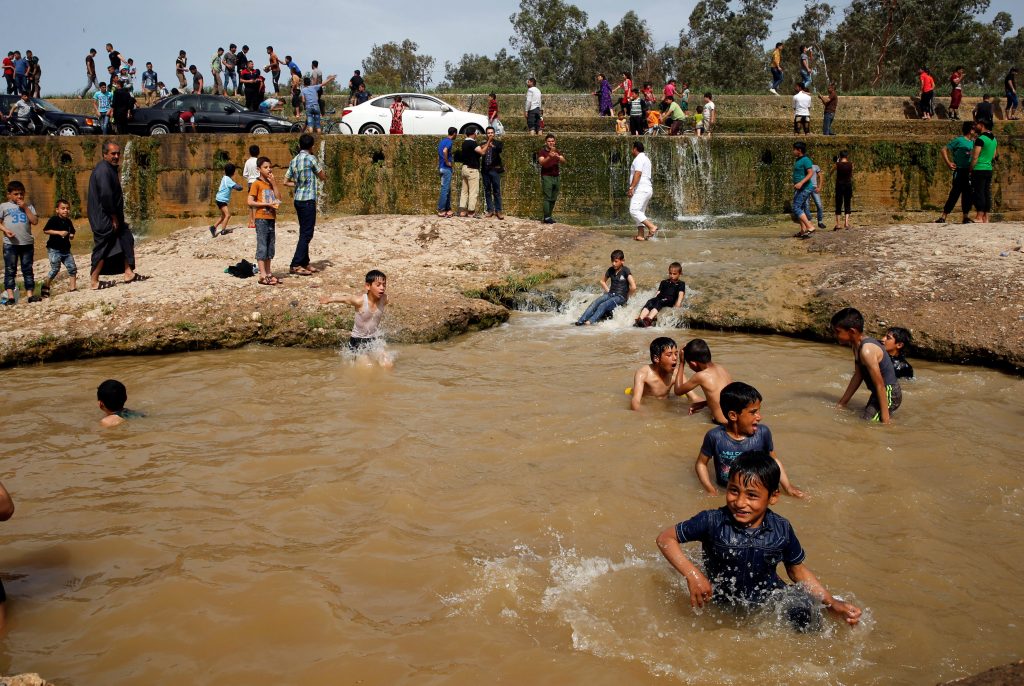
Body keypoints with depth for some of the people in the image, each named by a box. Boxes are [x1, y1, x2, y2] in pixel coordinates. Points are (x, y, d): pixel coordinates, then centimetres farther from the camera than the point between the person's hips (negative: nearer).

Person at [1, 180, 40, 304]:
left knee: (28, 270, 6)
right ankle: (10, 296, -2)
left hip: (27, 243, 2)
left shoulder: (28, 206, 12)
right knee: (10, 270, -1)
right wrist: (6, 230, -15)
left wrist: (25, 208, -5)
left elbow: (35, 221, 0)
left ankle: (30, 294, 8)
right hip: (10, 243, -2)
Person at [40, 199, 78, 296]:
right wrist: (59, 232, -21)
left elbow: (71, 232, 23)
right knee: (55, 269, -7)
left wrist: (71, 236, -1)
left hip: (66, 249, 6)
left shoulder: (68, 222, 10)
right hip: (54, 249, -6)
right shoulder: (53, 219, -8)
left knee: (72, 268, 1)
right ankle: (45, 286, 8)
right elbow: (45, 230, -15)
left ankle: (72, 287, 7)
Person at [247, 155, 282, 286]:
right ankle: (262, 276, -8)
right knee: (262, 247, -7)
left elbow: (279, 198, 3)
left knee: (270, 247, 11)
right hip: (261, 218, -7)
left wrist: (274, 183, -3)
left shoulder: (271, 183, 13)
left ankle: (268, 273, 18)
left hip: (271, 218, 7)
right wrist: (267, 204, -18)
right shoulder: (257, 184, -7)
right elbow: (250, 202, -13)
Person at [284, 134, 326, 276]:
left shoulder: (294, 160, 10)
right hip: (308, 200, -8)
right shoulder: (311, 158, -10)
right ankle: (295, 265, -8)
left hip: (298, 199, 8)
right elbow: (323, 177, 0)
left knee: (304, 232, 14)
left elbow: (286, 181, 12)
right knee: (307, 234, -5)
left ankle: (305, 263, 20)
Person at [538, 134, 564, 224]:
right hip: (547, 177, -5)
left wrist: (558, 156, -26)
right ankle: (546, 217, -14)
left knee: (553, 199, 5)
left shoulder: (557, 151, 12)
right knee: (547, 198, -11)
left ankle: (550, 216, 10)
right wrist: (549, 157, -36)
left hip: (557, 177, 5)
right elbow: (541, 162, -18)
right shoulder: (542, 152, -1)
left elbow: (563, 160, -4)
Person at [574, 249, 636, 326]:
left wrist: (626, 297, -6)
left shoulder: (625, 271, -9)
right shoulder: (610, 270, 9)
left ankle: (589, 322, -45)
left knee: (603, 305, -31)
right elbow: (602, 281, 27)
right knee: (595, 303, -23)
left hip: (620, 297, -5)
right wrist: (608, 291, 14)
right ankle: (580, 321, -35)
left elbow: (633, 287, -18)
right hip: (610, 294, 5)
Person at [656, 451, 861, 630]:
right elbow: (666, 538, -13)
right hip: (721, 600, 3)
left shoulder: (781, 530, -13)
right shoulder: (712, 522, -22)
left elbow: (798, 571, 3)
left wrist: (833, 604, -3)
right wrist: (692, 574, -25)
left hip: (768, 596, -3)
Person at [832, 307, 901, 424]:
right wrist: (842, 403, 14)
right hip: (879, 393, 10)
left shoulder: (867, 351, -28)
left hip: (888, 394, -10)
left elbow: (880, 385, -27)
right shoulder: (857, 345, 2)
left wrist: (885, 418, -25)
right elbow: (858, 376, 11)